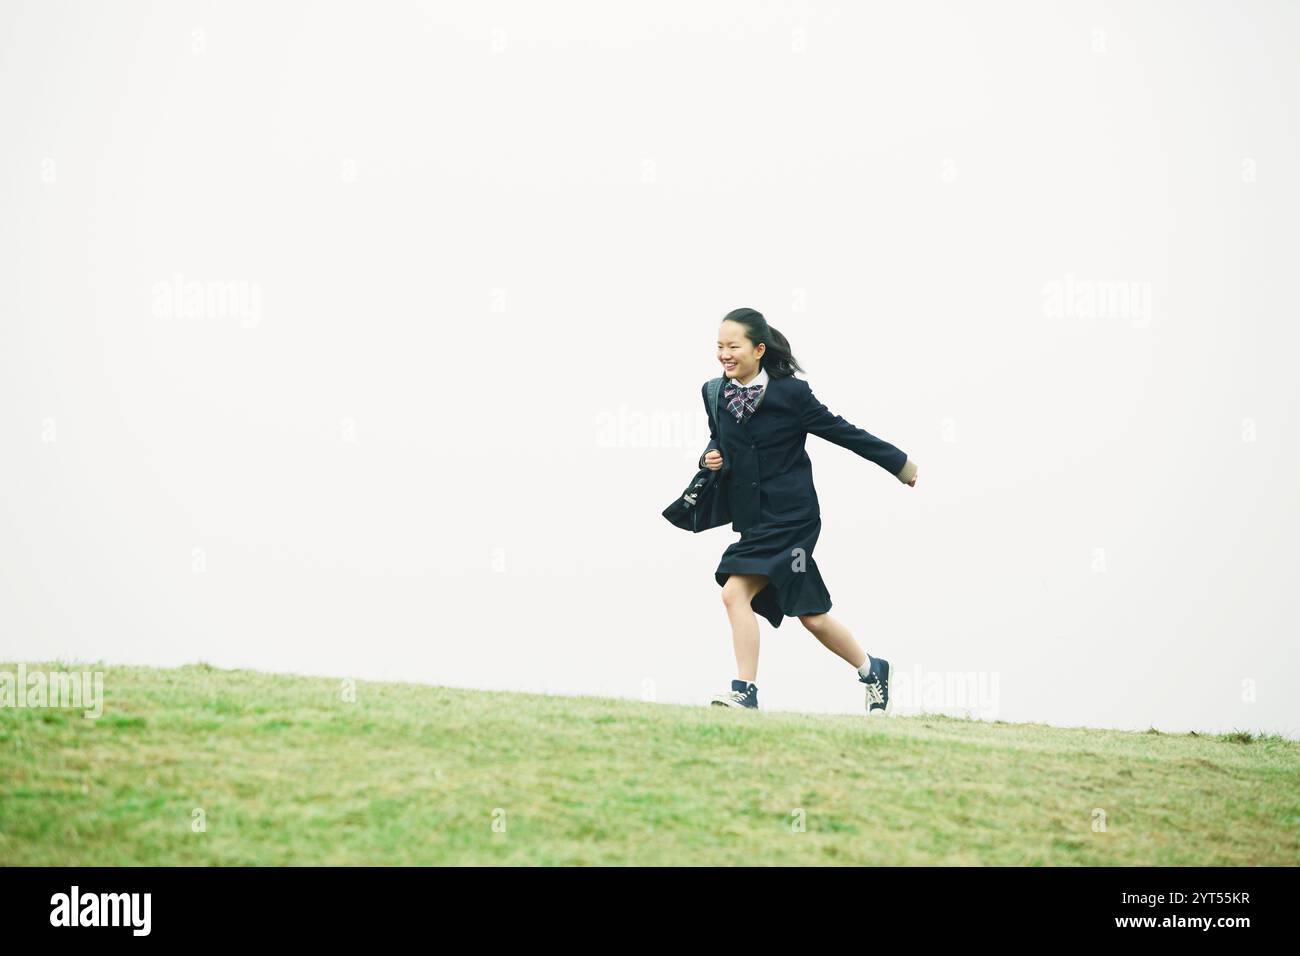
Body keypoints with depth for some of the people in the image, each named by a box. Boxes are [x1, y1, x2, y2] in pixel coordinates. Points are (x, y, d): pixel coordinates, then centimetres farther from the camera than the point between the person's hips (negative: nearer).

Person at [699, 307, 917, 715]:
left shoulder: (790, 392, -11)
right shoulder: (715, 394, 4)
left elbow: (842, 431, -3)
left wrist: (900, 463, 5)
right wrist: (710, 456, -2)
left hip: (789, 517, -6)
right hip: (752, 520, 6)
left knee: (736, 592, -20)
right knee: (812, 616, 9)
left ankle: (745, 690, -14)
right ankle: (871, 669, 26)